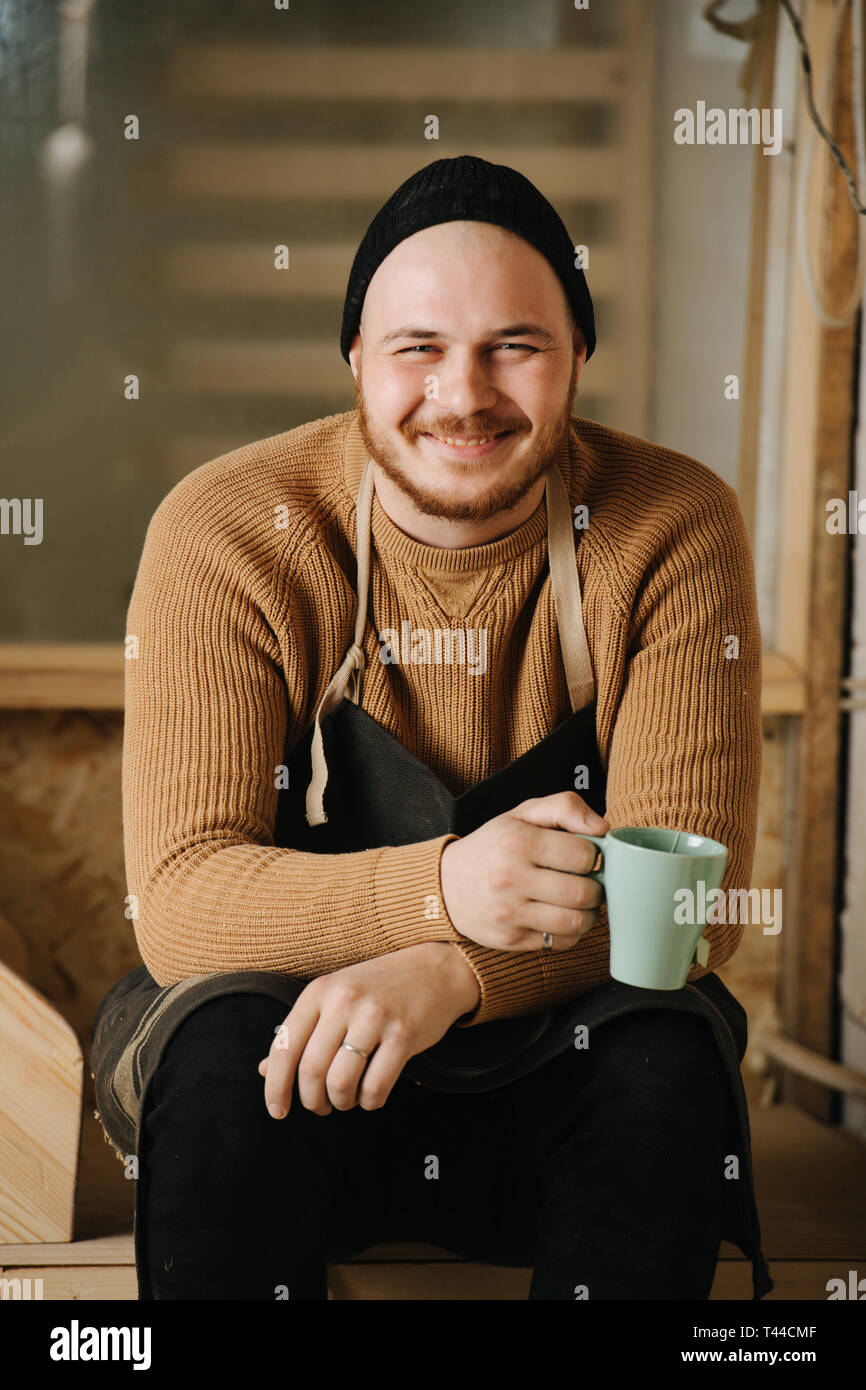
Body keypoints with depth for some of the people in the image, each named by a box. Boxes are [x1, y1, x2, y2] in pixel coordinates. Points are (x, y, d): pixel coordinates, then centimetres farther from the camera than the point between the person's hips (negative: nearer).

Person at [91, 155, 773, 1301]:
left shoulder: (674, 528, -9)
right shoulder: (227, 533, -12)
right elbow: (179, 899, -18)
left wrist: (451, 974, -34)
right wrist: (442, 889, -37)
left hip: (555, 1073, 1)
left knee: (670, 1048, -29)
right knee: (228, 1043, -31)